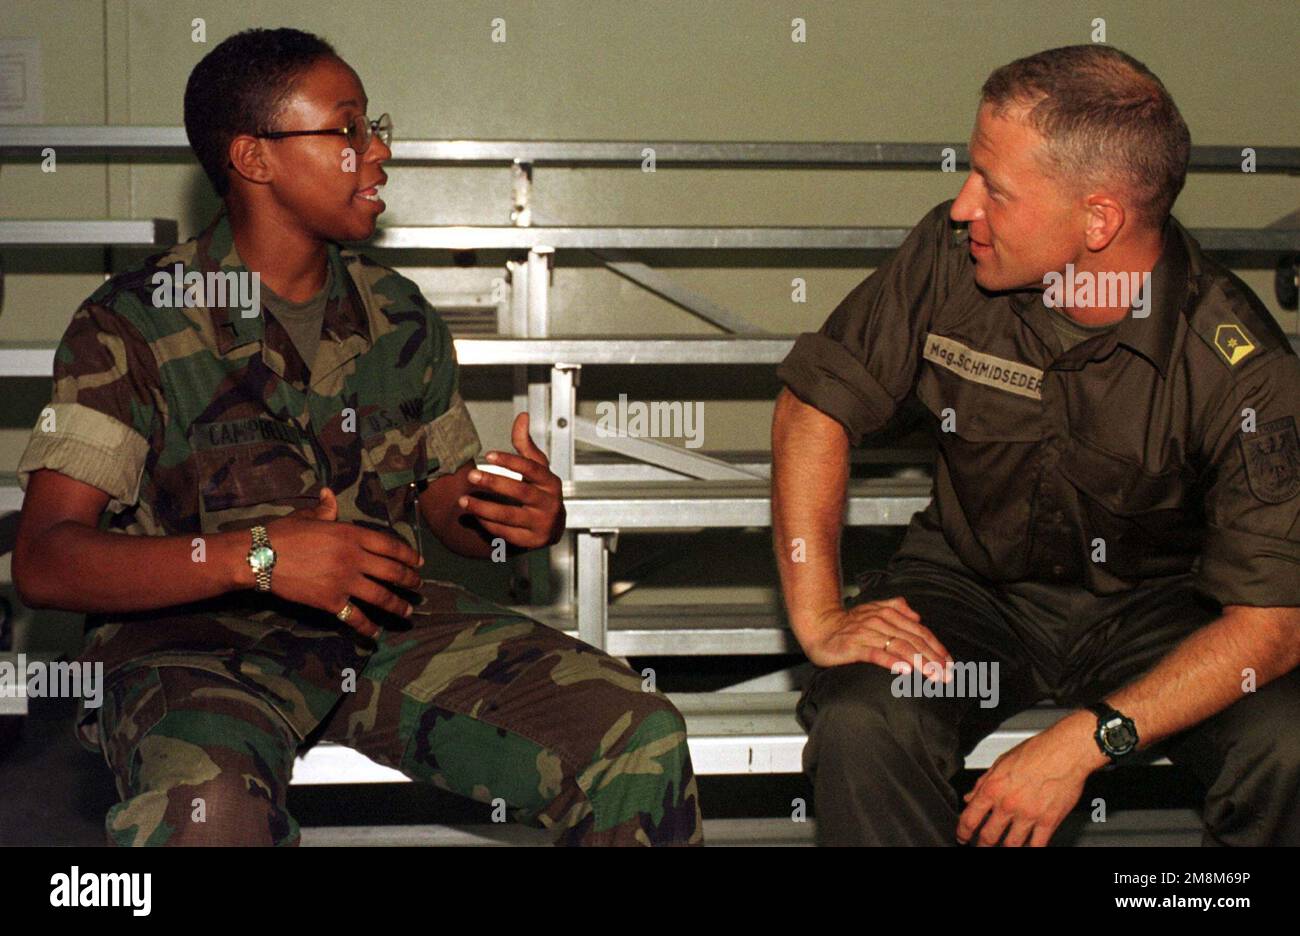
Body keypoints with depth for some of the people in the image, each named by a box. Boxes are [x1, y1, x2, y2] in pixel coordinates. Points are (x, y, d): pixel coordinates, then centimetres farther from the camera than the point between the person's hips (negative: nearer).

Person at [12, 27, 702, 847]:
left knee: (641, 739, -17)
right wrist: (257, 554, -24)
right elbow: (43, 559, -11)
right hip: (194, 639, -4)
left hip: (385, 623, 4)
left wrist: (526, 515, -6)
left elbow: (452, 503, 20)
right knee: (207, 804, -40)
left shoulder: (399, 318, 13)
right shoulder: (132, 324, -3)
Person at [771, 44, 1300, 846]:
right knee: (859, 725, -31)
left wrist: (1086, 740, -32)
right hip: (971, 581, 1)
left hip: (1153, 604, -1)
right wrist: (818, 615, -14)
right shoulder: (949, 258, -15)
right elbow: (817, 405, -4)